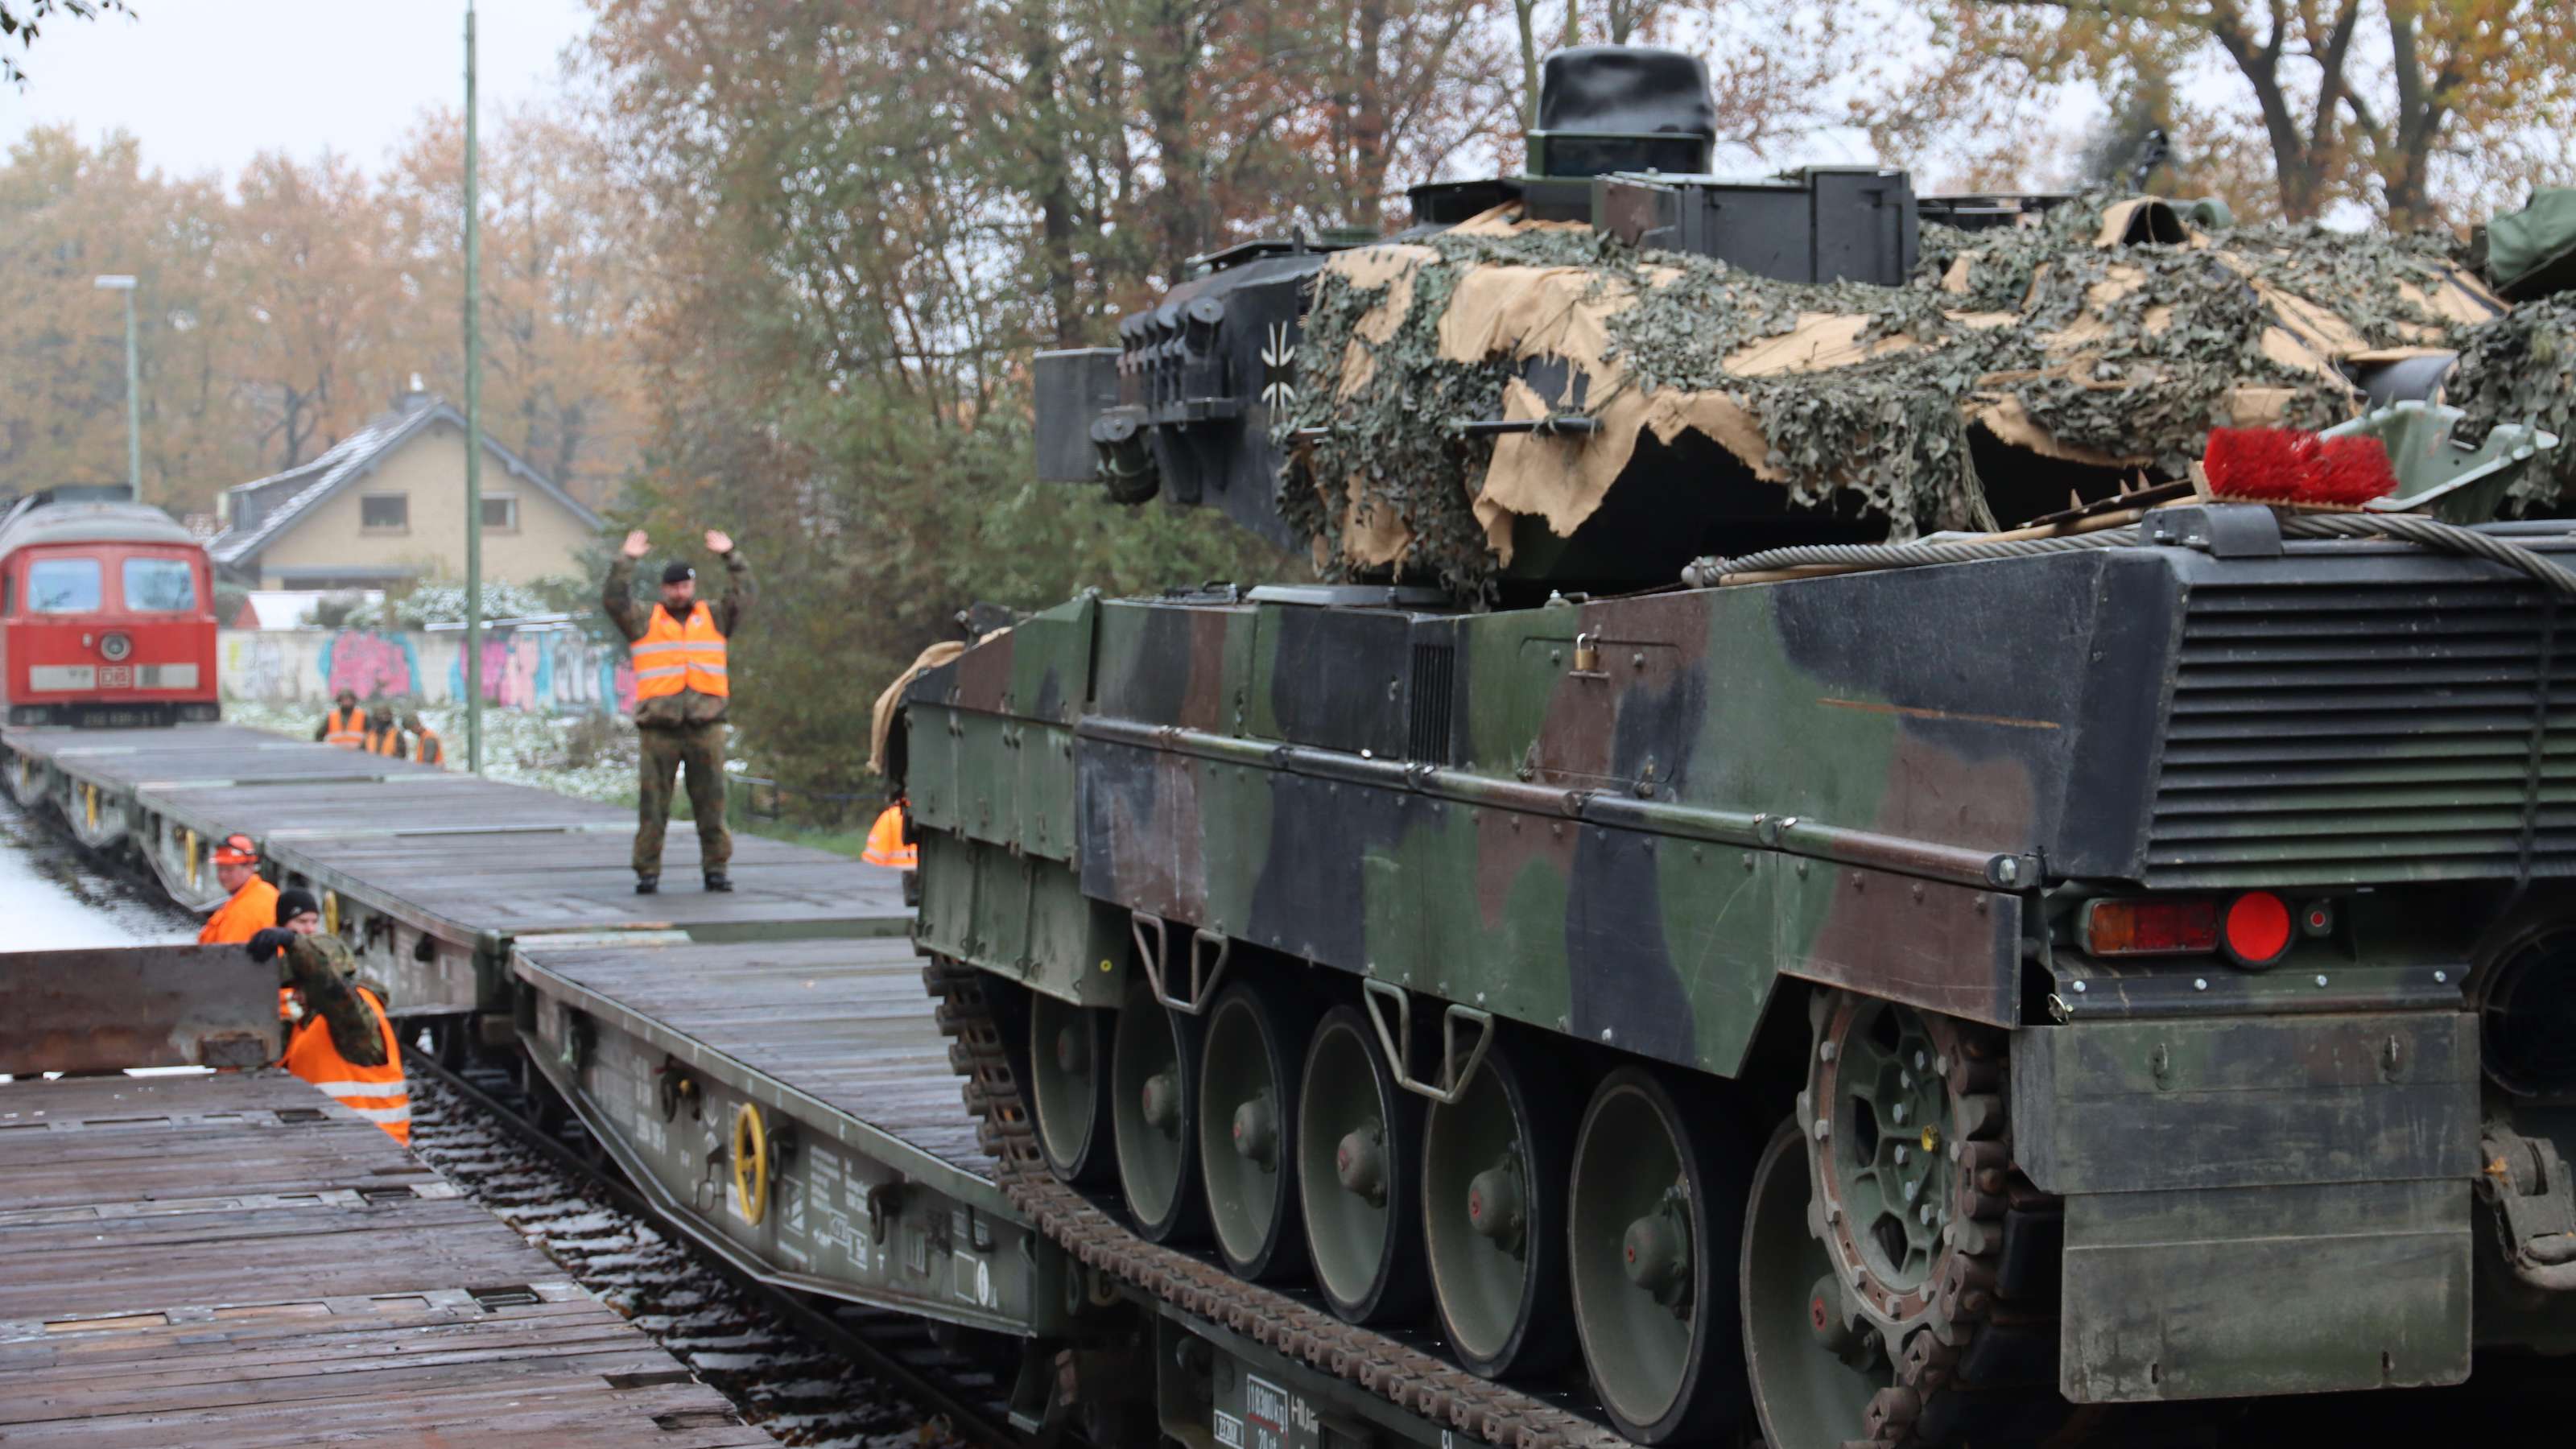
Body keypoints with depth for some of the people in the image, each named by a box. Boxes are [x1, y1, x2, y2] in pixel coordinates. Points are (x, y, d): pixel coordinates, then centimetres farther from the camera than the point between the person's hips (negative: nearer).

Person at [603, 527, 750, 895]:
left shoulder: (714, 618, 15)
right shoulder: (644, 622, 11)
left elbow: (742, 598, 7)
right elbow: (613, 602, 0)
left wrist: (731, 557, 3)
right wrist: (626, 561, -3)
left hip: (706, 726, 1)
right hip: (658, 728, -1)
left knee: (711, 802, 2)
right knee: (652, 803, -1)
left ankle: (715, 868, 8)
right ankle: (648, 871, 2)